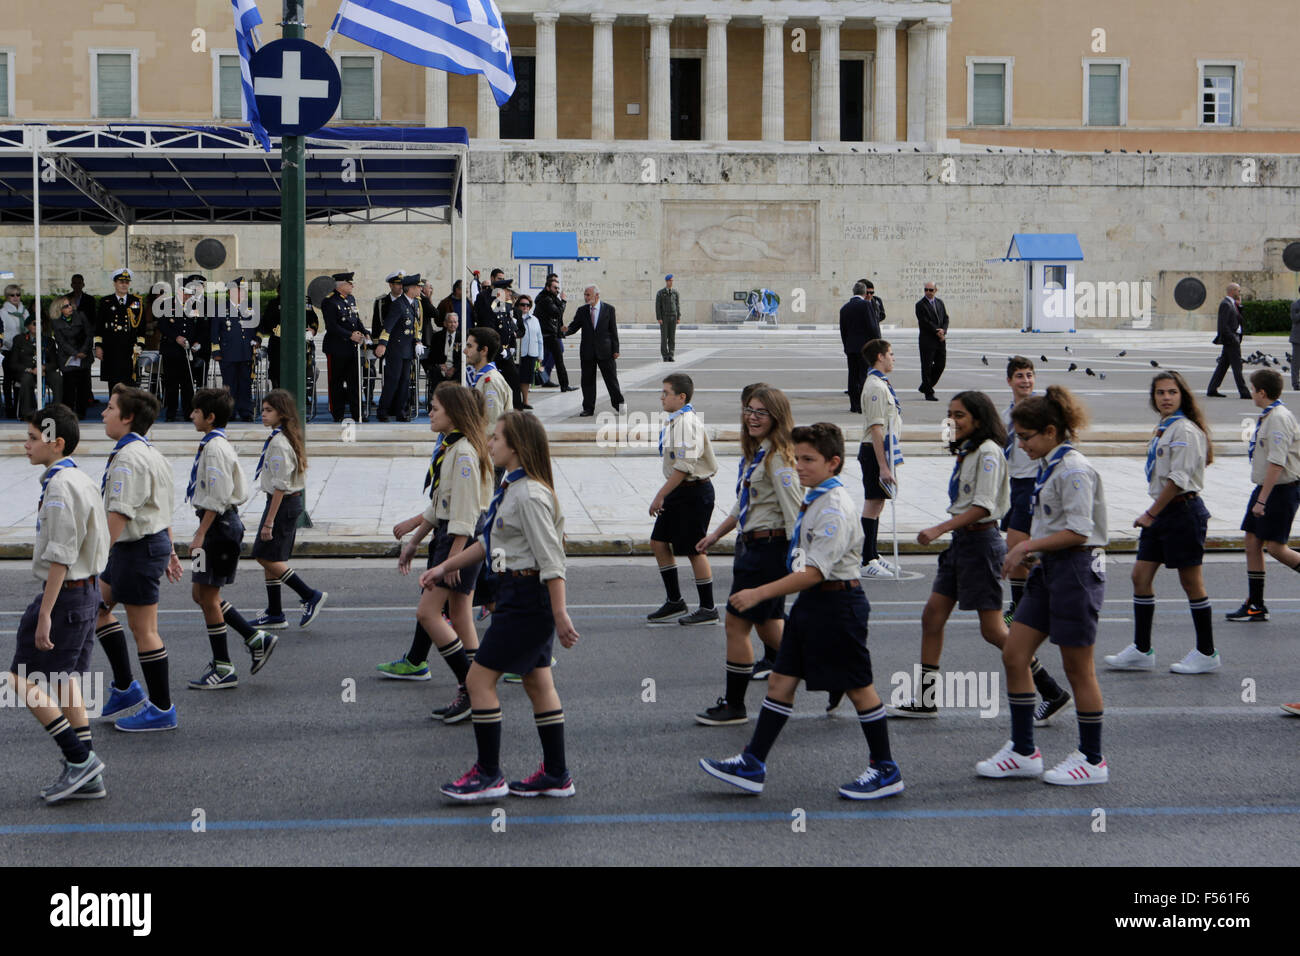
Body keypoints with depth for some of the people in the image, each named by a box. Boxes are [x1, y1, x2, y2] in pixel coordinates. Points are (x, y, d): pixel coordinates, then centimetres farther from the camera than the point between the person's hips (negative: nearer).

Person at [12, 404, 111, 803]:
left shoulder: (60, 486, -18)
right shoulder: (82, 480, 12)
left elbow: (60, 557, -22)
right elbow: (97, 545, 17)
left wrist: (45, 613, -21)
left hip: (64, 591, -10)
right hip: (88, 589, 10)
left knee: (22, 677, -2)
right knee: (64, 679, 14)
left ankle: (80, 758, -3)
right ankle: (87, 777, 15)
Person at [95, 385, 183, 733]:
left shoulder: (128, 459, -20)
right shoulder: (151, 453, 12)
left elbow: (119, 515, -26)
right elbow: (166, 507, 18)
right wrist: (169, 551, 23)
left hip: (138, 548, -11)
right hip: (156, 539, 11)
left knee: (144, 629, -1)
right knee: (96, 606, 19)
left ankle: (161, 709, 9)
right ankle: (125, 687, 23)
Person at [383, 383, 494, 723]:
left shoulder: (463, 452, -17)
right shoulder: (448, 447, 15)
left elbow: (465, 511, -21)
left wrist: (453, 556, -23)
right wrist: (414, 540, 23)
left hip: (463, 539, -10)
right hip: (447, 534, 10)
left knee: (428, 613, -11)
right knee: (459, 618, 11)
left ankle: (471, 689, -9)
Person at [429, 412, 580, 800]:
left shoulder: (530, 496, -20)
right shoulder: (511, 489, 11)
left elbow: (551, 560, -22)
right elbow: (489, 543, 22)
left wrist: (560, 616, -23)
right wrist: (444, 567, 23)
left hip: (526, 598, -10)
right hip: (524, 595, 10)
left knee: (480, 680, -4)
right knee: (538, 683, 13)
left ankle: (488, 775, 4)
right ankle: (556, 775, 20)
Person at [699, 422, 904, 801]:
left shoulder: (835, 509, -21)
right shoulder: (814, 500, 10)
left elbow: (814, 572, -26)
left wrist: (760, 593, -26)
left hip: (836, 602, -10)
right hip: (809, 601, 10)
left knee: (859, 688, 2)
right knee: (781, 680, 8)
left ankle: (886, 772, 15)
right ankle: (752, 765, 12)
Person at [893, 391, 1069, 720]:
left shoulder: (988, 452, -15)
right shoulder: (965, 452, 13)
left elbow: (983, 506, -22)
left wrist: (939, 529, -26)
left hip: (981, 542, -9)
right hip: (961, 542, 9)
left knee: (993, 630, -6)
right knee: (932, 617, 8)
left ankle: (1052, 693, 4)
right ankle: (926, 700, 15)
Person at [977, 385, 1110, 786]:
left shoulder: (1074, 470, -16)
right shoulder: (1051, 467, 12)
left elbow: (1078, 532, -21)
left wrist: (1026, 546, -16)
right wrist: (1031, 553, 11)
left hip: (1076, 571, -10)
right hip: (1049, 571, 10)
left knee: (1078, 669, 1)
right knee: (1014, 656, 7)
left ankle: (1092, 760, 14)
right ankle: (1023, 752, 15)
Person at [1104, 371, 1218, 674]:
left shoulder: (1186, 430, -14)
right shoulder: (1163, 429, 15)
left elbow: (1178, 479, -19)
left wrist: (1151, 514, -16)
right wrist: (1152, 514, 14)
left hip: (1183, 511, -9)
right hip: (1162, 512, 9)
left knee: (1190, 581, -1)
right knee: (1140, 576, 6)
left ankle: (1206, 654, 10)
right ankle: (1141, 651, 12)